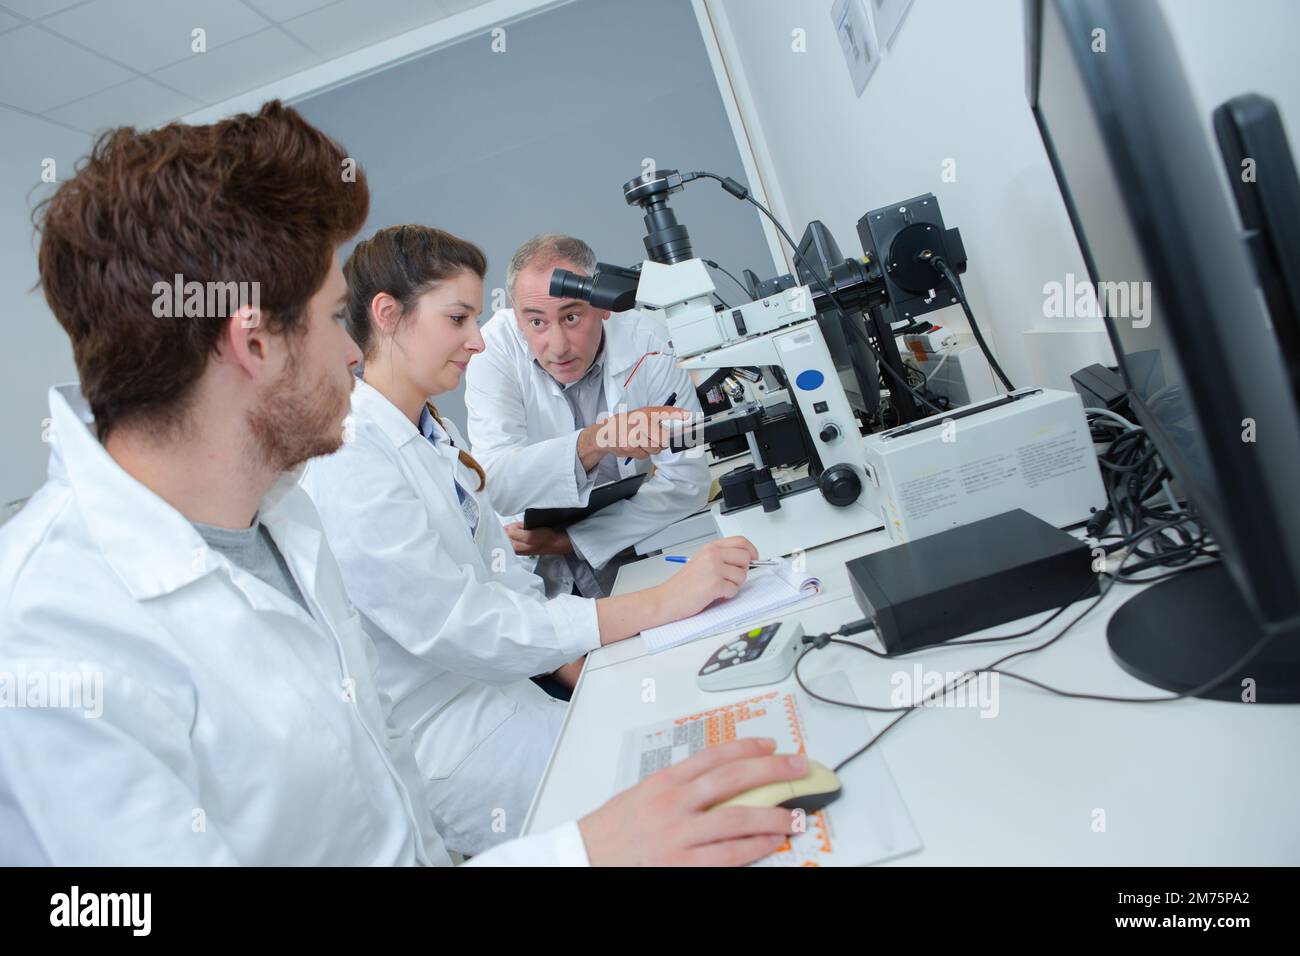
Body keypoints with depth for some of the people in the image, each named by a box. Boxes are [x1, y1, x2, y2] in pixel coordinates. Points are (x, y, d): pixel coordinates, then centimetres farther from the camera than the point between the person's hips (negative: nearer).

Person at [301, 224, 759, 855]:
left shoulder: (428, 430, 7)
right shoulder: (349, 469, -23)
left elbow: (502, 579, 6)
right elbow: (462, 629, -27)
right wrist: (663, 602, -27)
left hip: (497, 679, 8)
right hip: (445, 740, -8)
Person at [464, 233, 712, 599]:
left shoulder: (645, 340, -12)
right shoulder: (497, 346, -13)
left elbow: (687, 484, -11)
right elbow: (495, 485, -24)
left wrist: (568, 538, -18)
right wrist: (596, 441, -41)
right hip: (536, 575, -1)